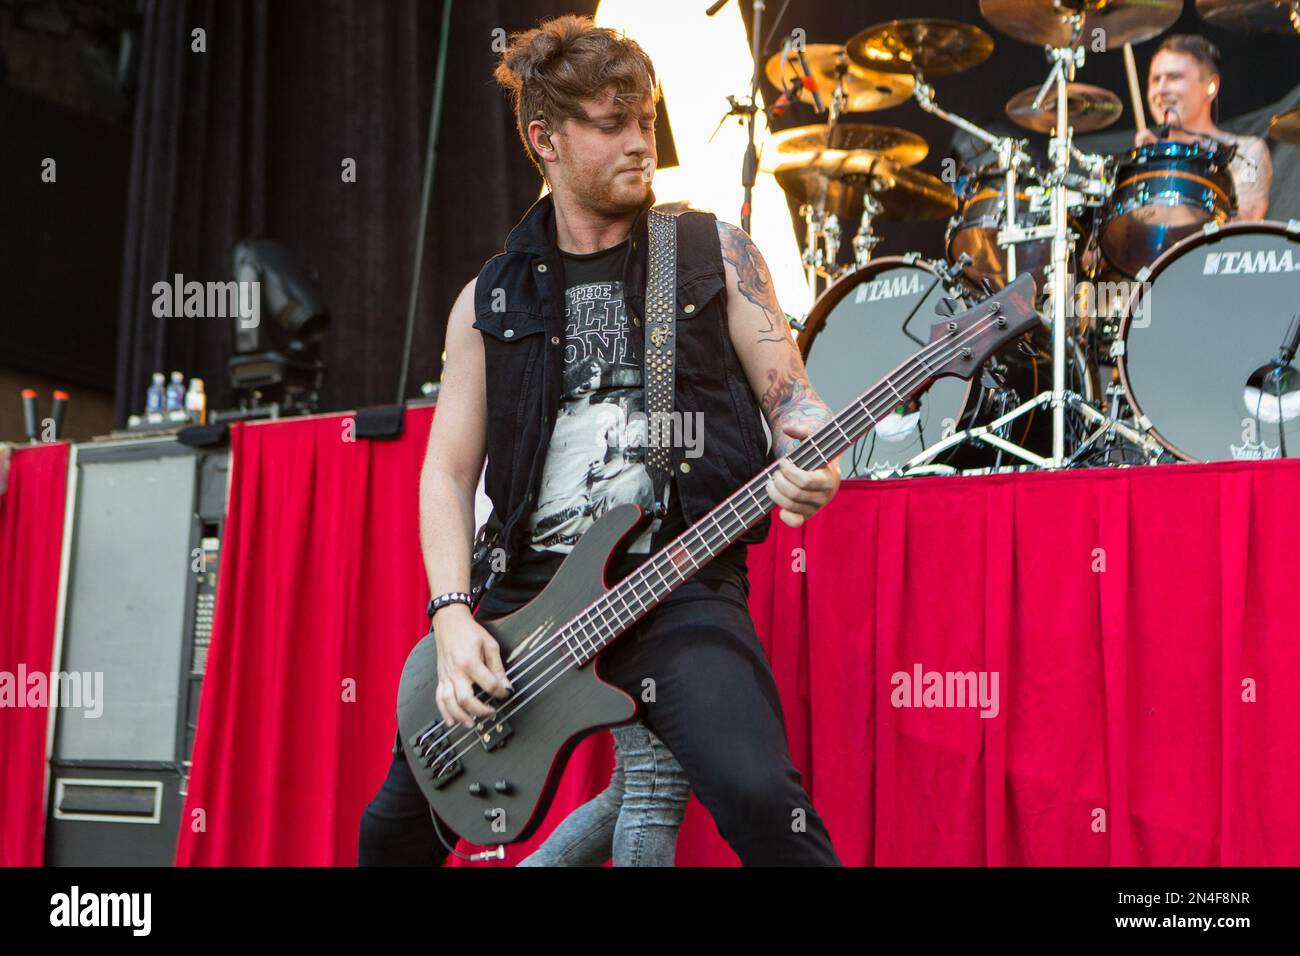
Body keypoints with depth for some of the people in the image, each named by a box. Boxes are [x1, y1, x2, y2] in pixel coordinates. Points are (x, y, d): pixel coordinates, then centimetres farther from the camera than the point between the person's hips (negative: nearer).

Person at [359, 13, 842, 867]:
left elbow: (790, 396, 5)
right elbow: (448, 472, 8)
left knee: (759, 795, -28)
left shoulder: (715, 254, 7)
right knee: (400, 821, 9)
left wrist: (814, 461, -19)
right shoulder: (492, 300, 11)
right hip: (533, 593, 3)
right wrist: (454, 618, -6)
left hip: (682, 588, -3)